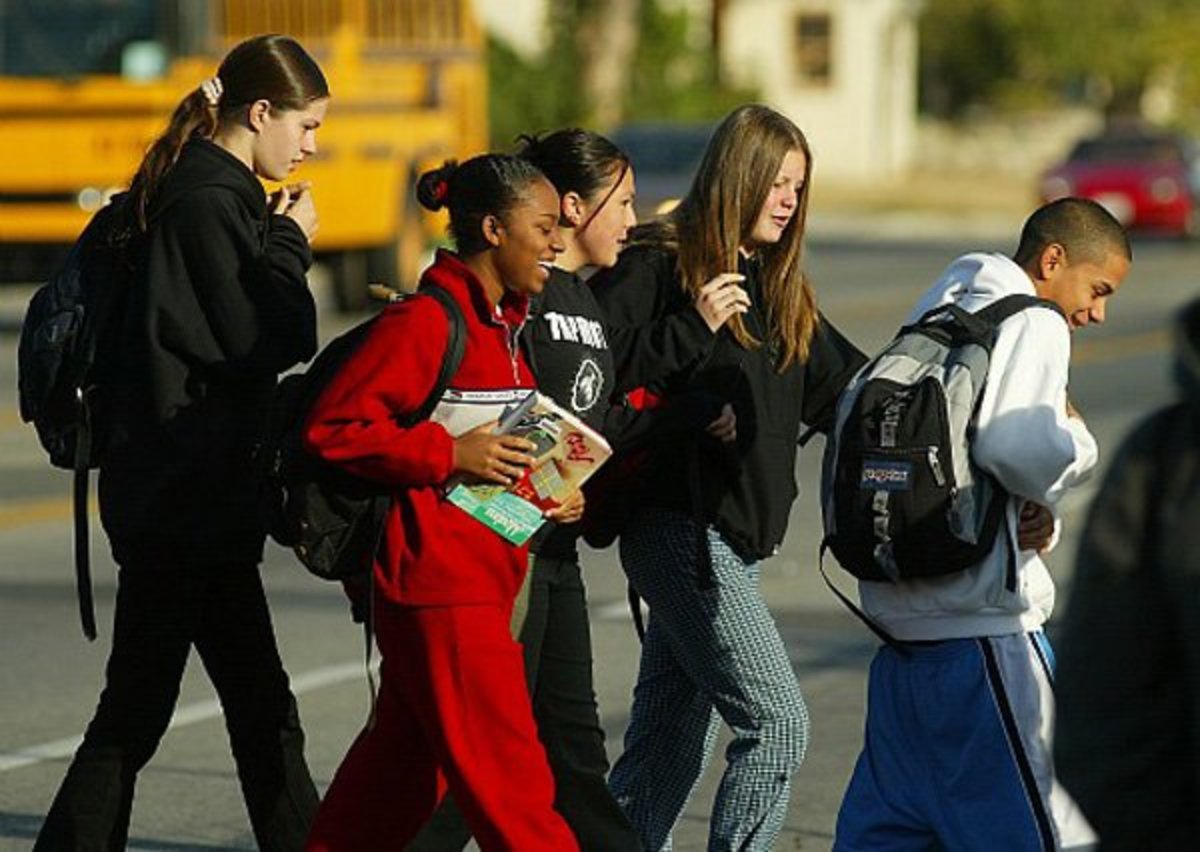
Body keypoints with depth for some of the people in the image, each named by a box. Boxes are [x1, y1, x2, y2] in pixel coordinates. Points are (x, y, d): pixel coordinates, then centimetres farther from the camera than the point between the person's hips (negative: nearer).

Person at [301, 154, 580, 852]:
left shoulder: (502, 323, 15)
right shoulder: (426, 321, -14)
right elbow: (332, 427, -17)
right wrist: (448, 454, -20)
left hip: (484, 580, 10)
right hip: (438, 579, -10)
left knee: (407, 757, 14)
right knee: (506, 772, -5)